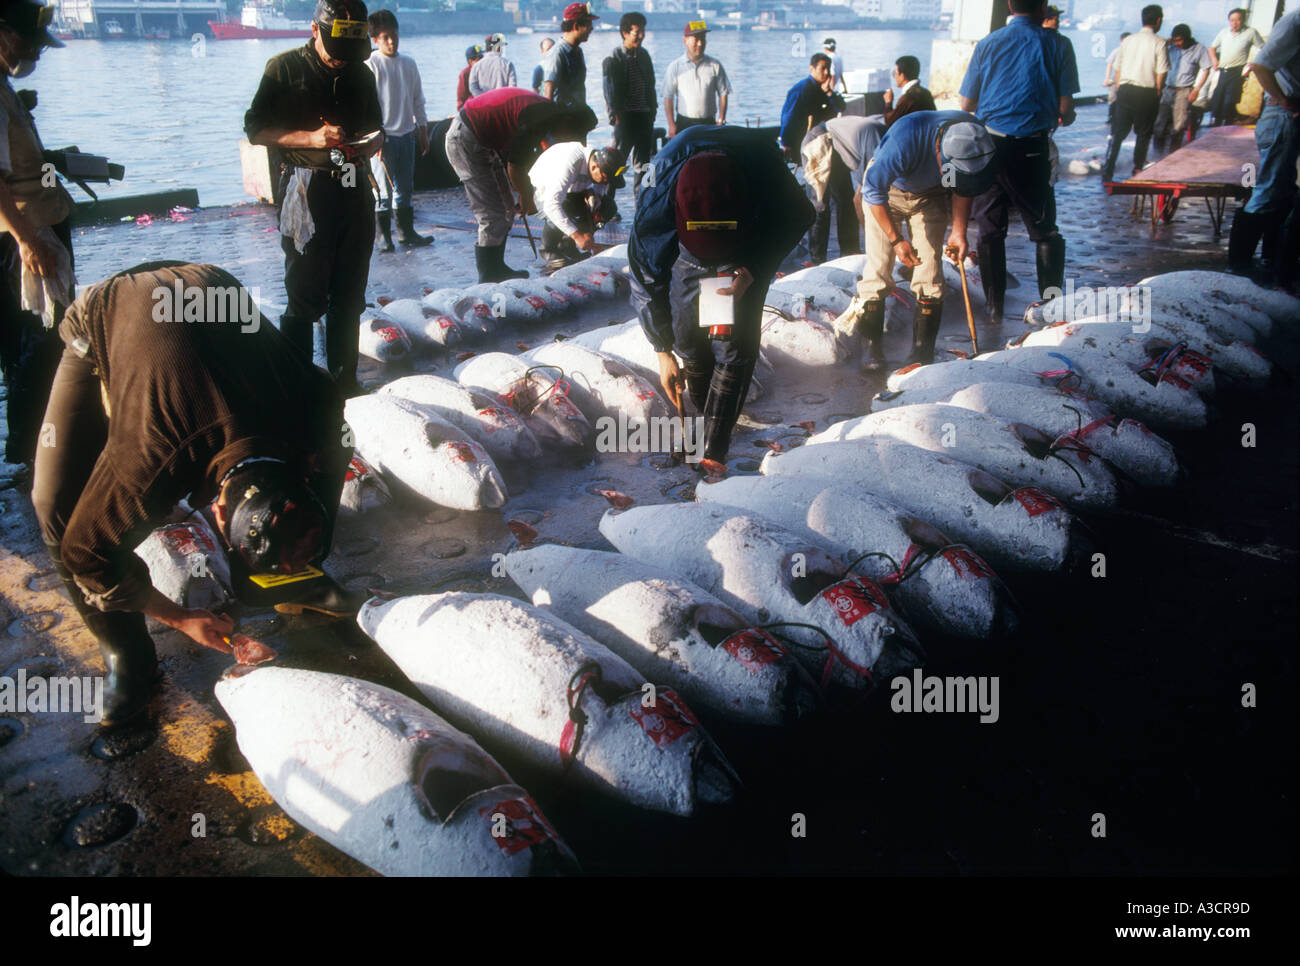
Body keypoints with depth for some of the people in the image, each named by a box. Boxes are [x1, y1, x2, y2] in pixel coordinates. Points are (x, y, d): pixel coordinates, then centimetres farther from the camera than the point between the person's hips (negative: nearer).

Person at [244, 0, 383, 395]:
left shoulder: (361, 73, 13)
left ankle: (344, 379, 21)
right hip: (308, 195, -5)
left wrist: (368, 145, -3)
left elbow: (378, 129, 22)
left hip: (356, 190, 5)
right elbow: (256, 129, -5)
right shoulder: (285, 68, -2)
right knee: (305, 299, -3)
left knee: (349, 297, 10)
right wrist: (312, 138, -18)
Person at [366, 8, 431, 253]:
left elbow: (418, 101, 17)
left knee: (404, 188, 11)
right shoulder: (370, 65, -6)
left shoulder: (408, 64, 10)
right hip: (383, 136, -5)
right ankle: (384, 236, 4)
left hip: (406, 134, 5)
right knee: (384, 189, -4)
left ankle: (406, 232, 20)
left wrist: (423, 132, 16)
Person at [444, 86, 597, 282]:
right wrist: (526, 198, -5)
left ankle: (495, 269, 22)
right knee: (493, 214, -9)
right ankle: (488, 280, -2)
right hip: (466, 140, -10)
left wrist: (526, 194, 13)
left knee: (506, 209, 14)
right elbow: (515, 166, -20)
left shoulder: (546, 110, 7)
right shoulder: (538, 119, -25)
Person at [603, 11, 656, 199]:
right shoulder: (613, 58, -6)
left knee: (643, 162, 9)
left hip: (644, 116, 6)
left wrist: (652, 110, 12)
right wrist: (616, 116, -15)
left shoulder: (643, 55, 12)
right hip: (625, 118, -6)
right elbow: (610, 90, -9)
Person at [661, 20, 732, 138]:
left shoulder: (715, 65, 5)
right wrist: (671, 125, -6)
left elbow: (723, 94, 8)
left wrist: (721, 121, 1)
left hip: (709, 123, 1)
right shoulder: (675, 67, 1)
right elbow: (668, 98, 1)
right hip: (684, 123, -1)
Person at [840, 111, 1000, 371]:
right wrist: (896, 240, -24)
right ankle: (872, 347, 1)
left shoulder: (976, 138, -25)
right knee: (879, 268, -10)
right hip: (886, 189, -3)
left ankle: (923, 351, 2)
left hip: (929, 196, 3)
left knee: (930, 274, -6)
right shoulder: (905, 138, -39)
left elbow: (964, 188, -3)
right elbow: (873, 190, -25)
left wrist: (959, 231, -7)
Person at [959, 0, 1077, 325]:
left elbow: (966, 105, 4)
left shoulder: (987, 44, 2)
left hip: (990, 144, 1)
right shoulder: (1057, 45, -2)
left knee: (990, 230, 11)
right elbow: (1065, 107, -4)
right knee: (1044, 229, 11)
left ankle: (994, 308, 14)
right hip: (1032, 148, -1)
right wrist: (1064, 118, 20)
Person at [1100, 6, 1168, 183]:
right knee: (1144, 134, 12)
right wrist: (1157, 94, 6)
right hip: (1146, 92, -3)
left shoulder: (1128, 40, 8)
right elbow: (1160, 75, -7)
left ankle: (1107, 171, -6)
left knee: (1118, 132, 4)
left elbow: (1117, 70, 10)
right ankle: (1138, 170, 17)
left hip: (1125, 90, 3)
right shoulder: (1158, 43, -6)